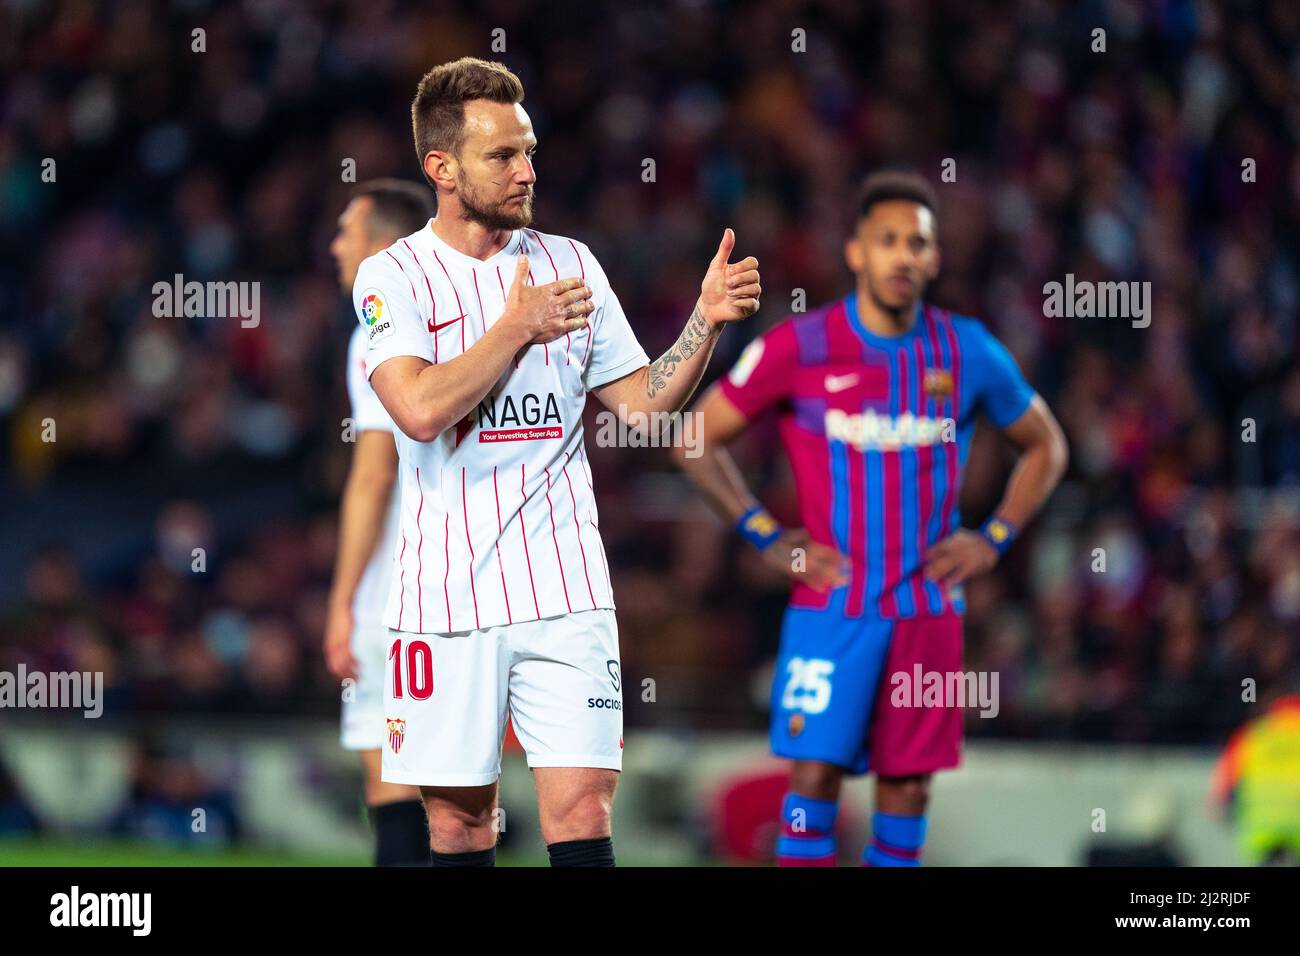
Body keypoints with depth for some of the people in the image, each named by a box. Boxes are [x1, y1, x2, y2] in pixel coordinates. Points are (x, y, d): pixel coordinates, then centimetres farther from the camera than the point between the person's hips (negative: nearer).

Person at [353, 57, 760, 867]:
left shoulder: (570, 264, 10)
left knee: (581, 808, -9)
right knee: (460, 821, 5)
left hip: (564, 589, 2)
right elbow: (421, 409, -17)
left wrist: (706, 321, -2)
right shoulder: (393, 276, -1)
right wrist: (520, 328, -10)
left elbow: (641, 403, 12)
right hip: (447, 597, -2)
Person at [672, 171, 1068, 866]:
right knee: (815, 773, -9)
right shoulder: (799, 349, -6)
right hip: (832, 606, -3)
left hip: (929, 609, 3)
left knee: (908, 784, 4)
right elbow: (697, 439, 1)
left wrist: (993, 540, 4)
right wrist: (767, 539, -5)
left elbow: (1045, 447, 17)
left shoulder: (969, 354, 2)